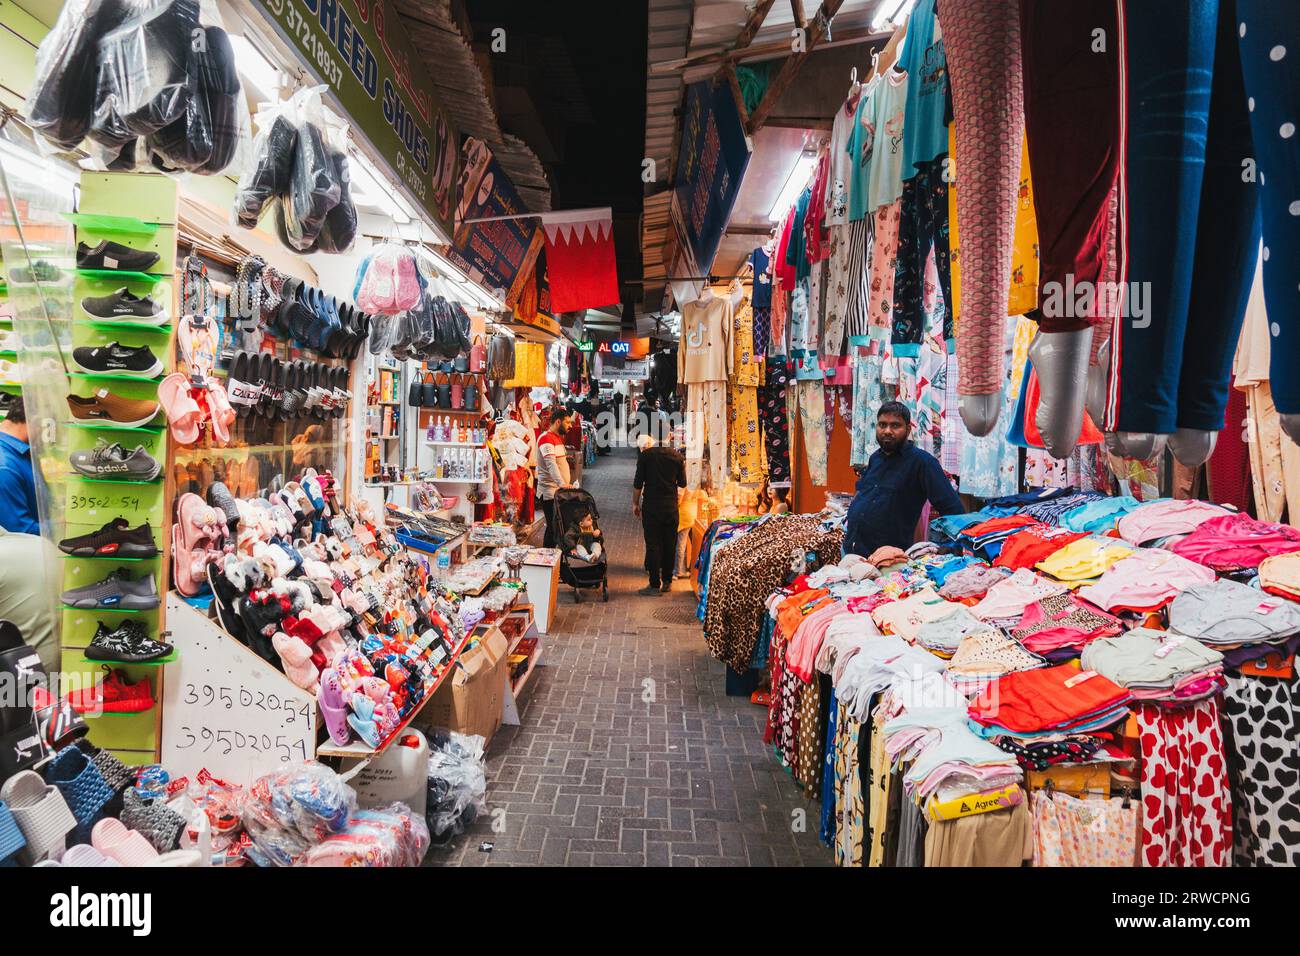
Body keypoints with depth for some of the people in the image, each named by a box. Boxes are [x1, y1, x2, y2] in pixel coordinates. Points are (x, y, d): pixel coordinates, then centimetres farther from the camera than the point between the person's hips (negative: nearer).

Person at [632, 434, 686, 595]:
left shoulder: (645, 455, -6)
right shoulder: (677, 456, 1)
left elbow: (638, 483, -5)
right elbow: (682, 483, 6)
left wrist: (635, 503, 6)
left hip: (651, 506, -3)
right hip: (671, 506, 3)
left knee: (653, 545, 1)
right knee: (670, 544, 11)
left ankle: (655, 585, 1)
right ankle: (667, 582, 18)